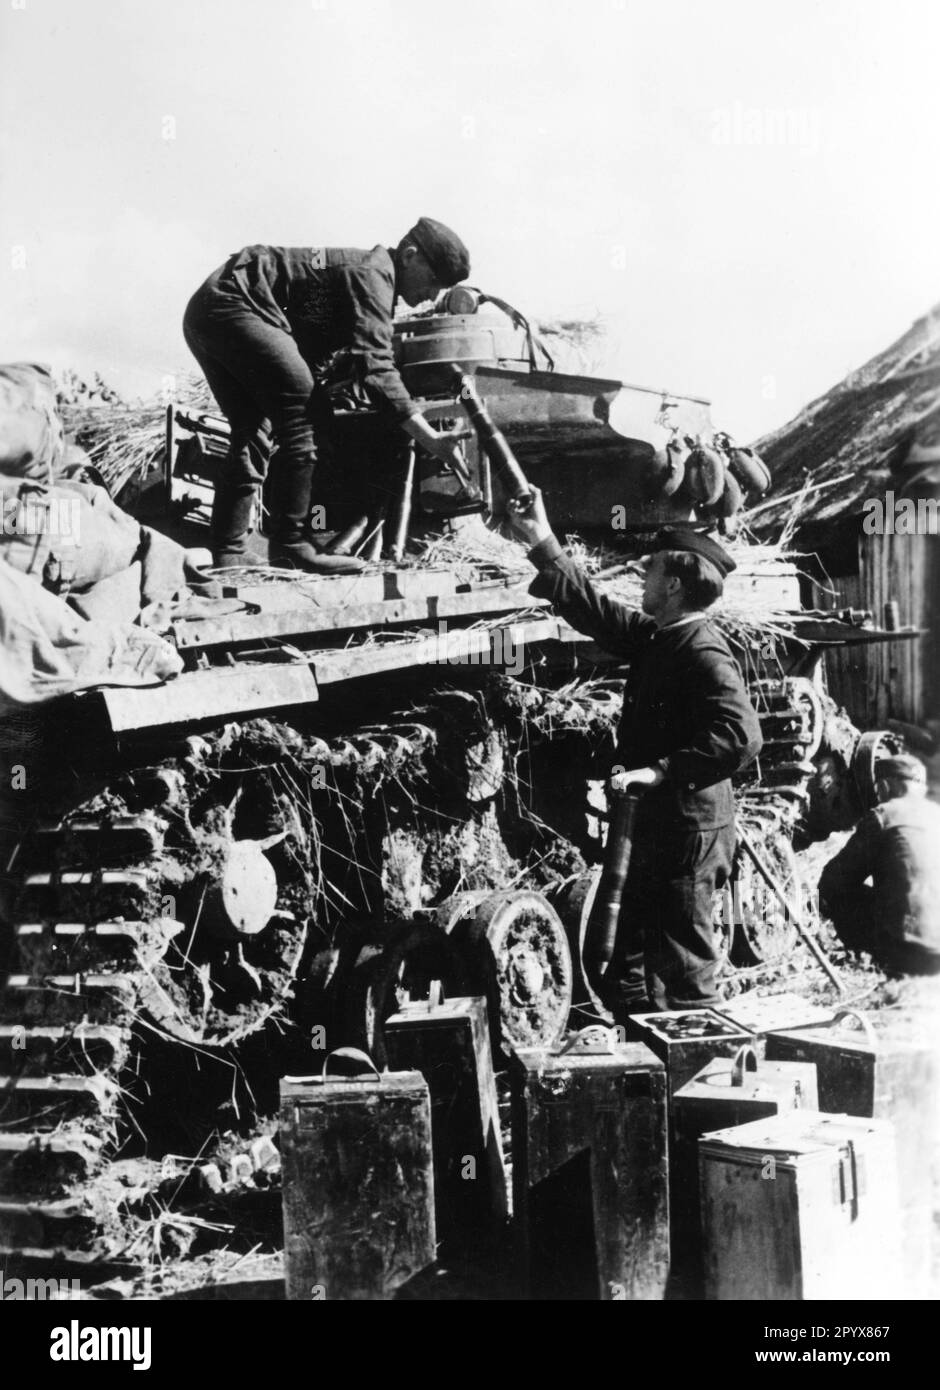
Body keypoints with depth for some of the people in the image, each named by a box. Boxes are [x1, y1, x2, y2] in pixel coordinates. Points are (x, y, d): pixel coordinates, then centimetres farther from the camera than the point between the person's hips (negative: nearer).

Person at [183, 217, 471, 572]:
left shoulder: (354, 266, 22)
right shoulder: (372, 273, -10)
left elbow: (315, 359, 26)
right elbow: (375, 367, -22)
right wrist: (431, 440, -26)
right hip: (232, 303, -11)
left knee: (252, 434, 11)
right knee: (301, 414, -15)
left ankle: (227, 558, 10)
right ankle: (291, 545, -14)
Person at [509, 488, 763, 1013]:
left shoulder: (703, 651, -19)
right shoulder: (658, 637, 10)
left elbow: (741, 735, -30)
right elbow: (594, 610, 19)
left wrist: (661, 771, -30)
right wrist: (543, 543, 19)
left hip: (688, 834, -10)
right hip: (656, 829, 10)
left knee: (684, 977, 0)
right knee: (628, 981, 20)